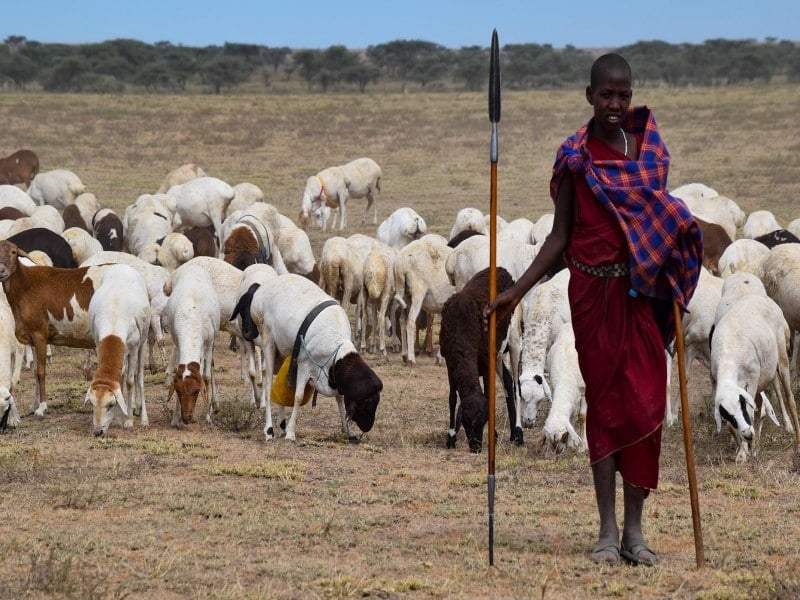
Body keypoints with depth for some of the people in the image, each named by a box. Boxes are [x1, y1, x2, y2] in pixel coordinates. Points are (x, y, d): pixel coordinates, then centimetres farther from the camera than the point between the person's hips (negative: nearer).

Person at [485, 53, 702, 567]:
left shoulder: (653, 150, 4)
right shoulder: (575, 157, 0)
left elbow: (668, 226, 11)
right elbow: (559, 237, 3)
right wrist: (516, 292, -4)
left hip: (643, 292, 1)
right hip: (594, 292, -1)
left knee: (645, 403, -1)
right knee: (604, 402, 2)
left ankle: (635, 529, 6)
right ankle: (608, 530, 5)